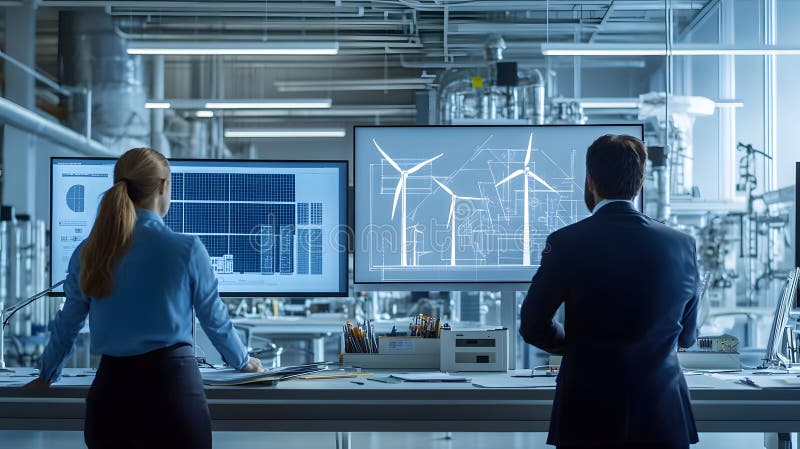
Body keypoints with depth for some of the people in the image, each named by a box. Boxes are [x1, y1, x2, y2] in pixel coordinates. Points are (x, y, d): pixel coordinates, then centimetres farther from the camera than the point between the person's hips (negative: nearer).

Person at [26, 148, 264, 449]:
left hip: (109, 390, 4)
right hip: (171, 384, -4)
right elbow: (215, 319, 7)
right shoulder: (186, 249, -6)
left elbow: (68, 324, 16)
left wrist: (47, 376, 33)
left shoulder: (88, 252, 5)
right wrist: (243, 362, 26)